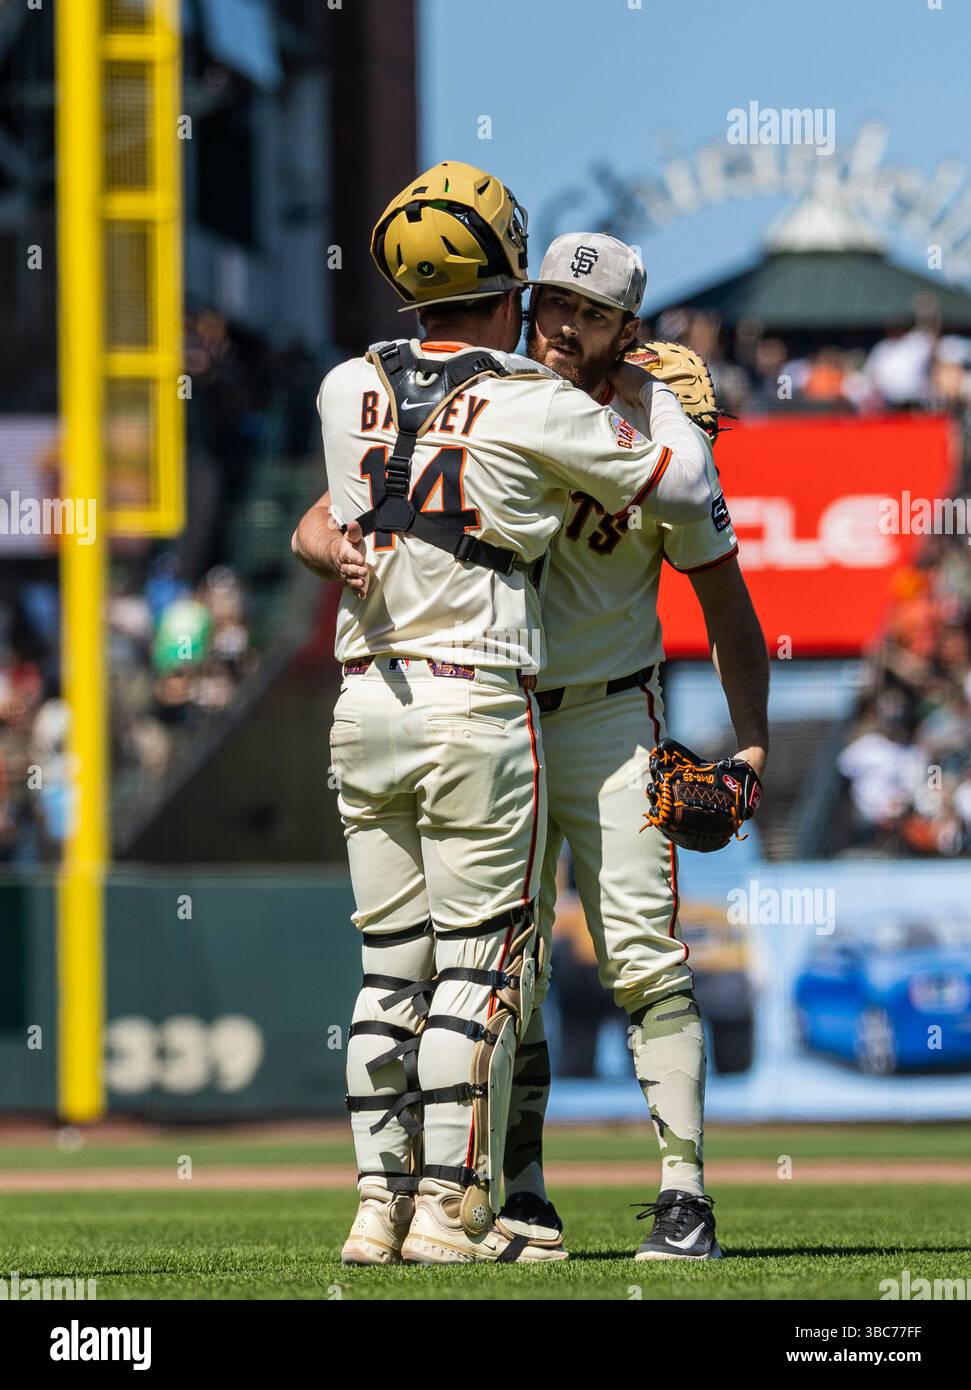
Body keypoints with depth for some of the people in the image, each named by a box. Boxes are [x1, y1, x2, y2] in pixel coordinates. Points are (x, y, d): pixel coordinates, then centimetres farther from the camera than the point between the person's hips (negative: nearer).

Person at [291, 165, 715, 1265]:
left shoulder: (349, 391, 4)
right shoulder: (537, 409, -10)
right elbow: (688, 493, 0)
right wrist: (644, 396, 18)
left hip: (365, 706, 5)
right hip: (477, 706, -5)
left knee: (392, 968, 10)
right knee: (480, 967, -1)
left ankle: (382, 1208, 8)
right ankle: (451, 1211, -3)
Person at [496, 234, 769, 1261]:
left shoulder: (663, 443, -10)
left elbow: (723, 597, -2)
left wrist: (752, 740, -11)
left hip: (605, 720, -3)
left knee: (643, 961, -11)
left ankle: (683, 1192, -10)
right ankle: (518, 1188, 14)